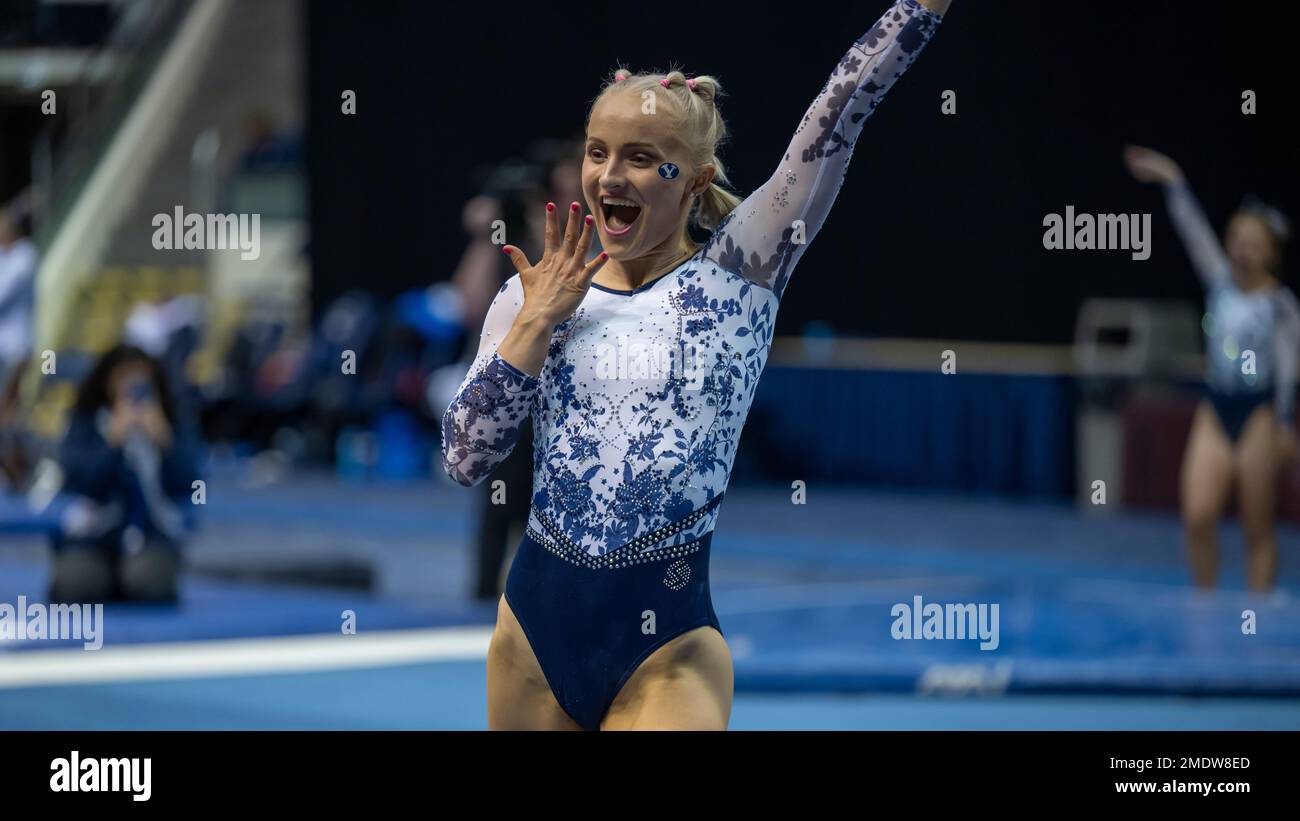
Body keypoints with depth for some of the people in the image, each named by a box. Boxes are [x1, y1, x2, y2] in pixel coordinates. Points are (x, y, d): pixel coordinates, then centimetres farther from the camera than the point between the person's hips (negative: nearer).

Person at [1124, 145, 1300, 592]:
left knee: (1257, 526, 1)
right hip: (1215, 409, 4)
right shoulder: (1221, 283, 7)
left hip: (1259, 412, -4)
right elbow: (1194, 233, 0)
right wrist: (1173, 184, -8)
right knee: (1198, 514, -8)